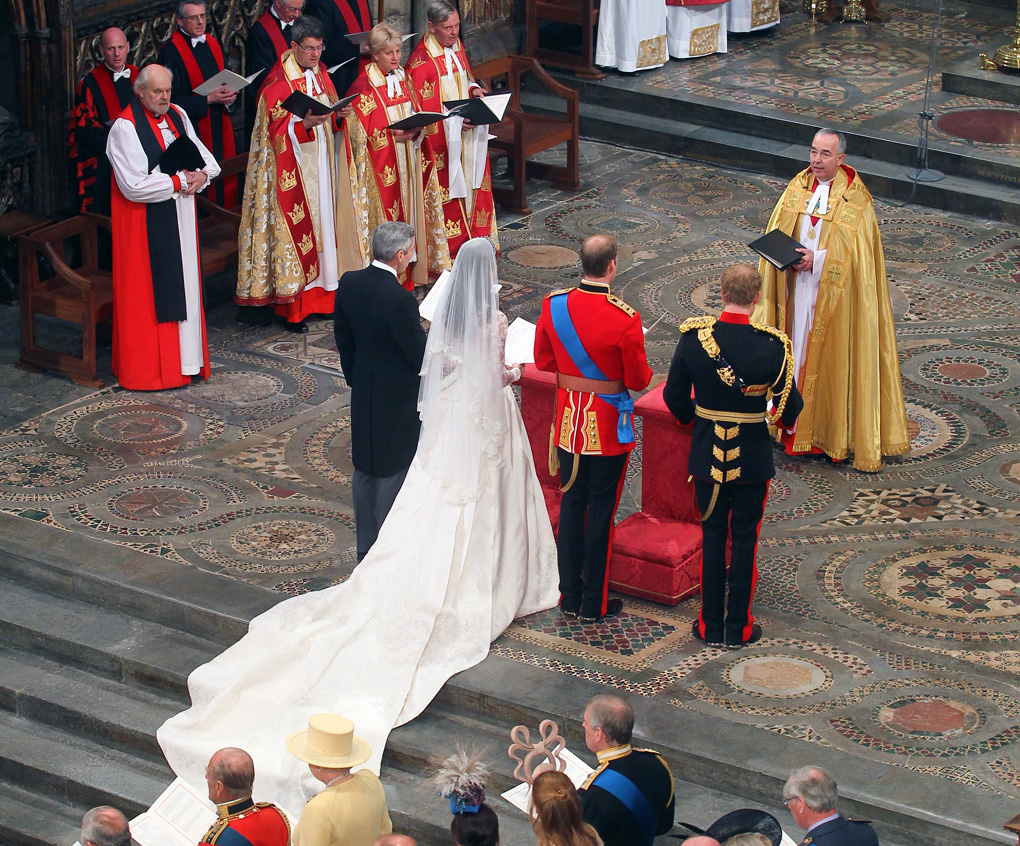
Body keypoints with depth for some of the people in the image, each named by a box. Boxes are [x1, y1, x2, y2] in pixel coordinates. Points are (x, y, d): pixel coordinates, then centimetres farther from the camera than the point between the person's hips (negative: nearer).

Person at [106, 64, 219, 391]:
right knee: (147, 294, -2)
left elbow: (205, 156, 13)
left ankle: (186, 358, 15)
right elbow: (134, 186, -20)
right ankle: (149, 367, 4)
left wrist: (202, 174, -10)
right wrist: (179, 181, -16)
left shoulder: (177, 116, 8)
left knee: (185, 287, 8)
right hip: (145, 225, -7)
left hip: (180, 219, 7)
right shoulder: (125, 128, -14)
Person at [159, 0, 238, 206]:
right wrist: (208, 100, -21)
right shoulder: (171, 51, -10)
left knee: (227, 182, 5)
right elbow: (174, 100, -14)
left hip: (221, 127, 7)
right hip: (194, 129, -7)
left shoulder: (213, 44, 12)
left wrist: (228, 97, -3)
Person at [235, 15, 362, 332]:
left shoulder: (320, 74, 11)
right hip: (293, 173, -7)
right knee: (296, 230, -6)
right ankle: (289, 308, -1)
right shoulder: (277, 83, -11)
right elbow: (278, 131, -15)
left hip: (322, 167, 7)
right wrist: (305, 124, -31)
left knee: (324, 221, 8)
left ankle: (321, 295, 17)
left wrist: (340, 115, -6)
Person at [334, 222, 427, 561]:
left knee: (365, 470, 18)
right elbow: (420, 354, -20)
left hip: (362, 394, 7)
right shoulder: (400, 299, -27)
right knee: (393, 471, 6)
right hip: (397, 398, -7)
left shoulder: (349, 283, -5)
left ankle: (365, 546, 29)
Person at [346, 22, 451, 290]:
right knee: (385, 208, -5)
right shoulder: (364, 87, -12)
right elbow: (359, 132, -13)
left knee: (409, 205, 8)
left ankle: (410, 266, 15)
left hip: (408, 156, 7)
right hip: (380, 165, -7)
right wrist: (394, 136, -21)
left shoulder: (402, 79, 10)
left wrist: (415, 130, -5)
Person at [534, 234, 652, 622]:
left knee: (571, 503, 16)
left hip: (569, 421, 4)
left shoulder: (552, 306, -8)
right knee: (601, 510, 6)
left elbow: (543, 361, 4)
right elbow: (638, 381, -14)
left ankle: (570, 595, 24)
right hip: (608, 426, -4)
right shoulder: (624, 319, -22)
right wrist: (641, 365, 7)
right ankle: (594, 603, 15)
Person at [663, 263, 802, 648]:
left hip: (707, 455, 2)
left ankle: (711, 625, 21)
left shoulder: (692, 337, -12)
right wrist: (783, 419, 15)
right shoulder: (772, 345, -17)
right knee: (745, 539, 11)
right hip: (752, 456, -2)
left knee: (712, 536, 15)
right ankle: (739, 627, 19)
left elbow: (674, 396, -2)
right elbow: (790, 407, -8)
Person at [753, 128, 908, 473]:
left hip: (834, 294, -4)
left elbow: (858, 253, -14)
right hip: (796, 289, 4)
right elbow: (776, 234, 9)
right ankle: (796, 420, 18)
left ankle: (830, 428, 9)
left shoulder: (855, 199, -10)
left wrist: (818, 259, -22)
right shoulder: (797, 188, 5)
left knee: (830, 352, 1)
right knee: (797, 350, 8)